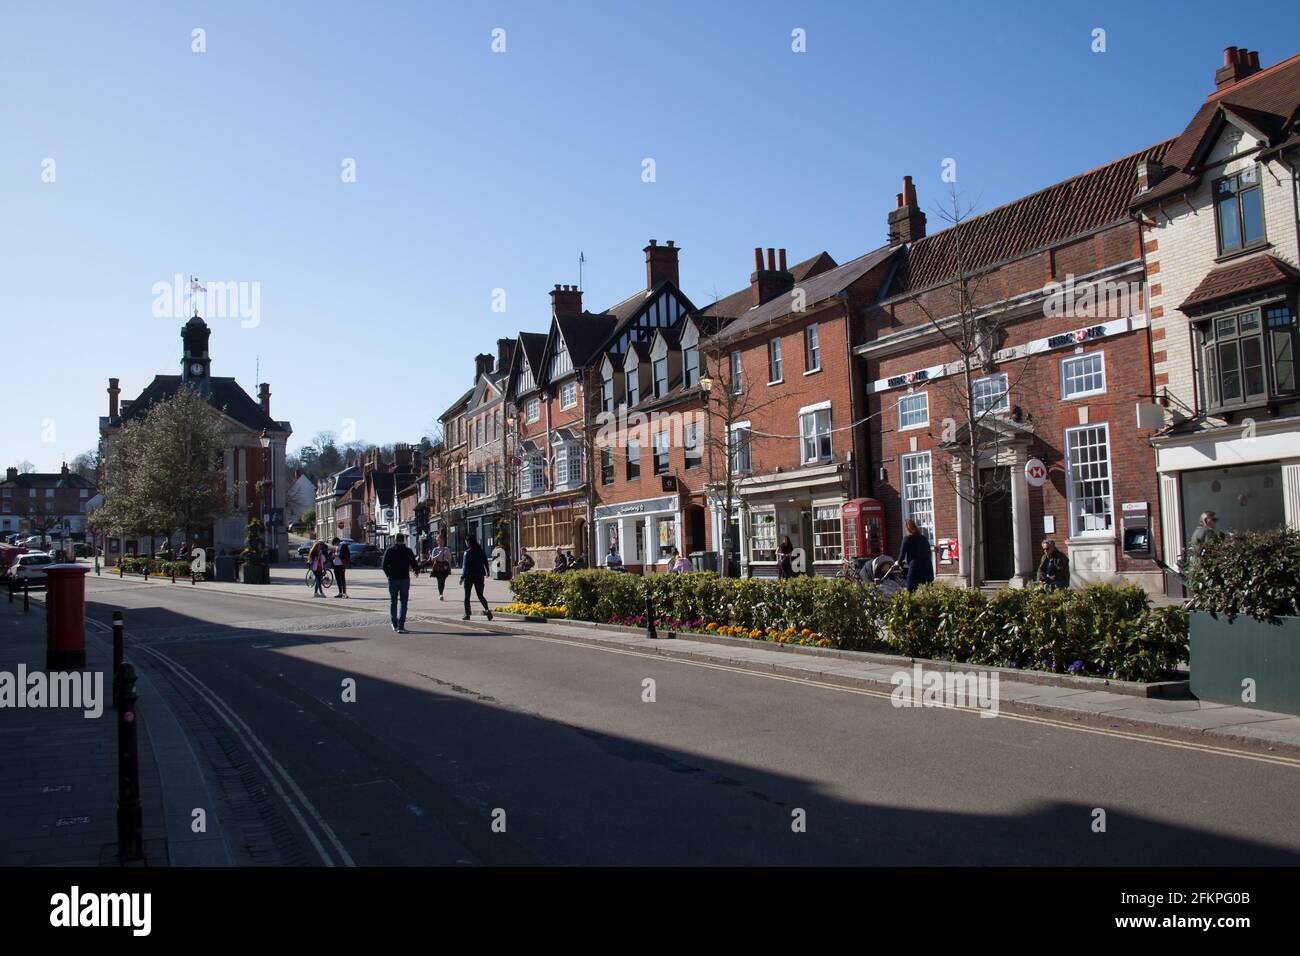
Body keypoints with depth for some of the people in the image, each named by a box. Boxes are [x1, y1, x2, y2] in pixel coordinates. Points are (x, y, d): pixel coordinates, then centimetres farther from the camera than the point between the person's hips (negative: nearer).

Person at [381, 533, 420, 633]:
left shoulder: (389, 550, -1)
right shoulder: (408, 551, -3)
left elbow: (384, 565, -6)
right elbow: (414, 566, -4)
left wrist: (389, 574, 9)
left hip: (392, 579, 1)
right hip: (404, 579, -1)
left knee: (393, 602, 16)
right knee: (403, 603, 0)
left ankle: (395, 625, 22)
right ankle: (401, 627, -8)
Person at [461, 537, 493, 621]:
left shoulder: (468, 553, -13)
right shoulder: (481, 551, 1)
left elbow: (465, 566, -13)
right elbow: (485, 563, 6)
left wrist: (462, 576, -6)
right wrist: (487, 572, 19)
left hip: (469, 576, -4)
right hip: (480, 576, 4)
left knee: (467, 596, 8)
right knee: (480, 595, 10)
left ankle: (467, 614, 8)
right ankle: (487, 610, -12)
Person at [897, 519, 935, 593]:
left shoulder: (907, 539, -5)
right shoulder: (924, 538, 12)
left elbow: (902, 553, -1)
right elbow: (929, 552, 19)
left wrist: (899, 562, 18)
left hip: (915, 568, -6)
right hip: (928, 568, 6)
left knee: (912, 592, -2)